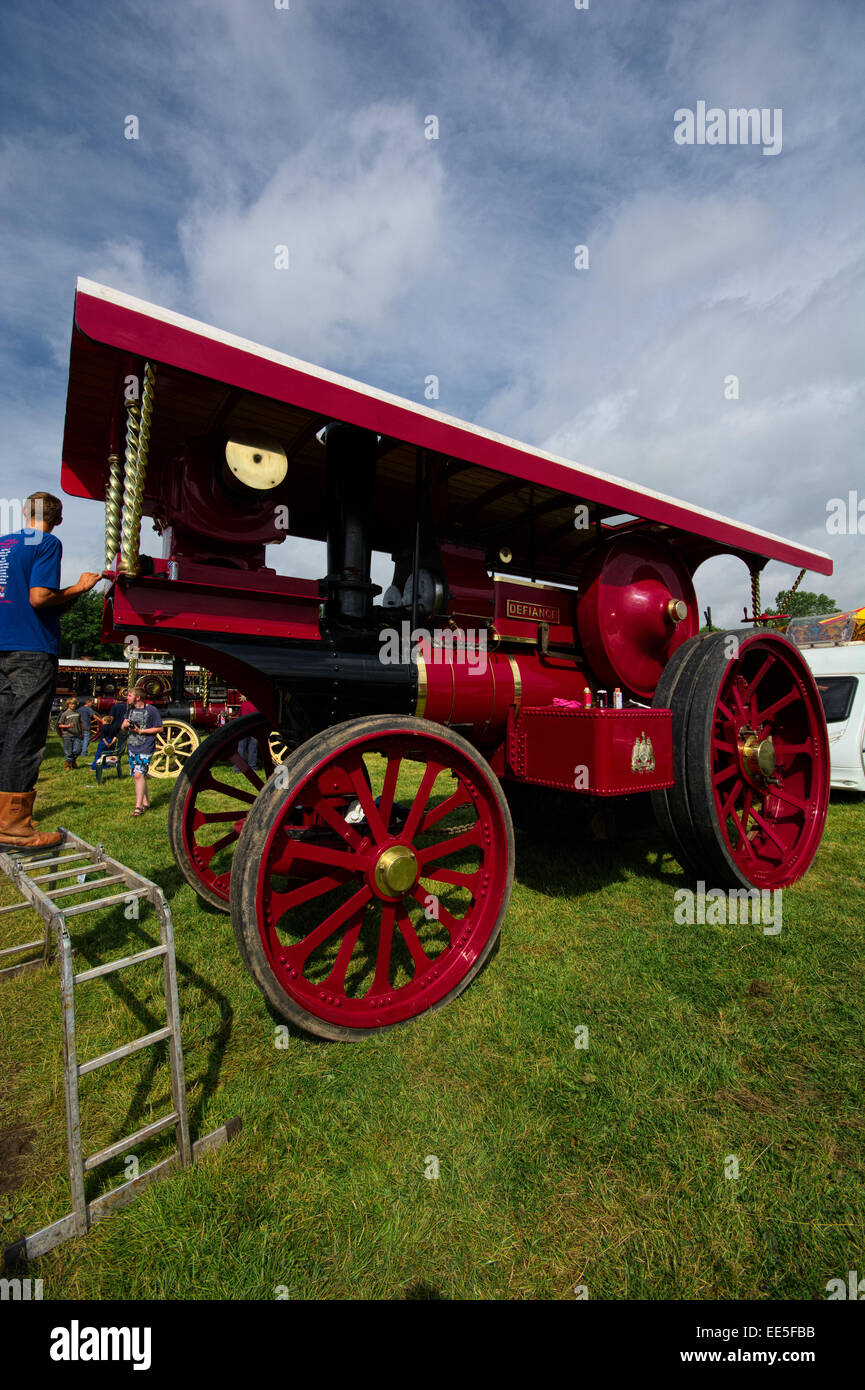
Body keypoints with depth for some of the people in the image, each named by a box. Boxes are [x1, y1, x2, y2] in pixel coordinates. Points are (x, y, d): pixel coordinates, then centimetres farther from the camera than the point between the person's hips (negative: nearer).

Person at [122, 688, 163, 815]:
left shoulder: (151, 710, -7)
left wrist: (140, 731, -16)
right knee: (141, 776, 11)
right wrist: (125, 725, -6)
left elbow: (158, 728, -8)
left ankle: (138, 806, -11)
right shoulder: (130, 710, 13)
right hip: (132, 747, 7)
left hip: (145, 748, -7)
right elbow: (123, 727, 18)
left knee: (139, 775, -15)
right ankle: (146, 803, 22)